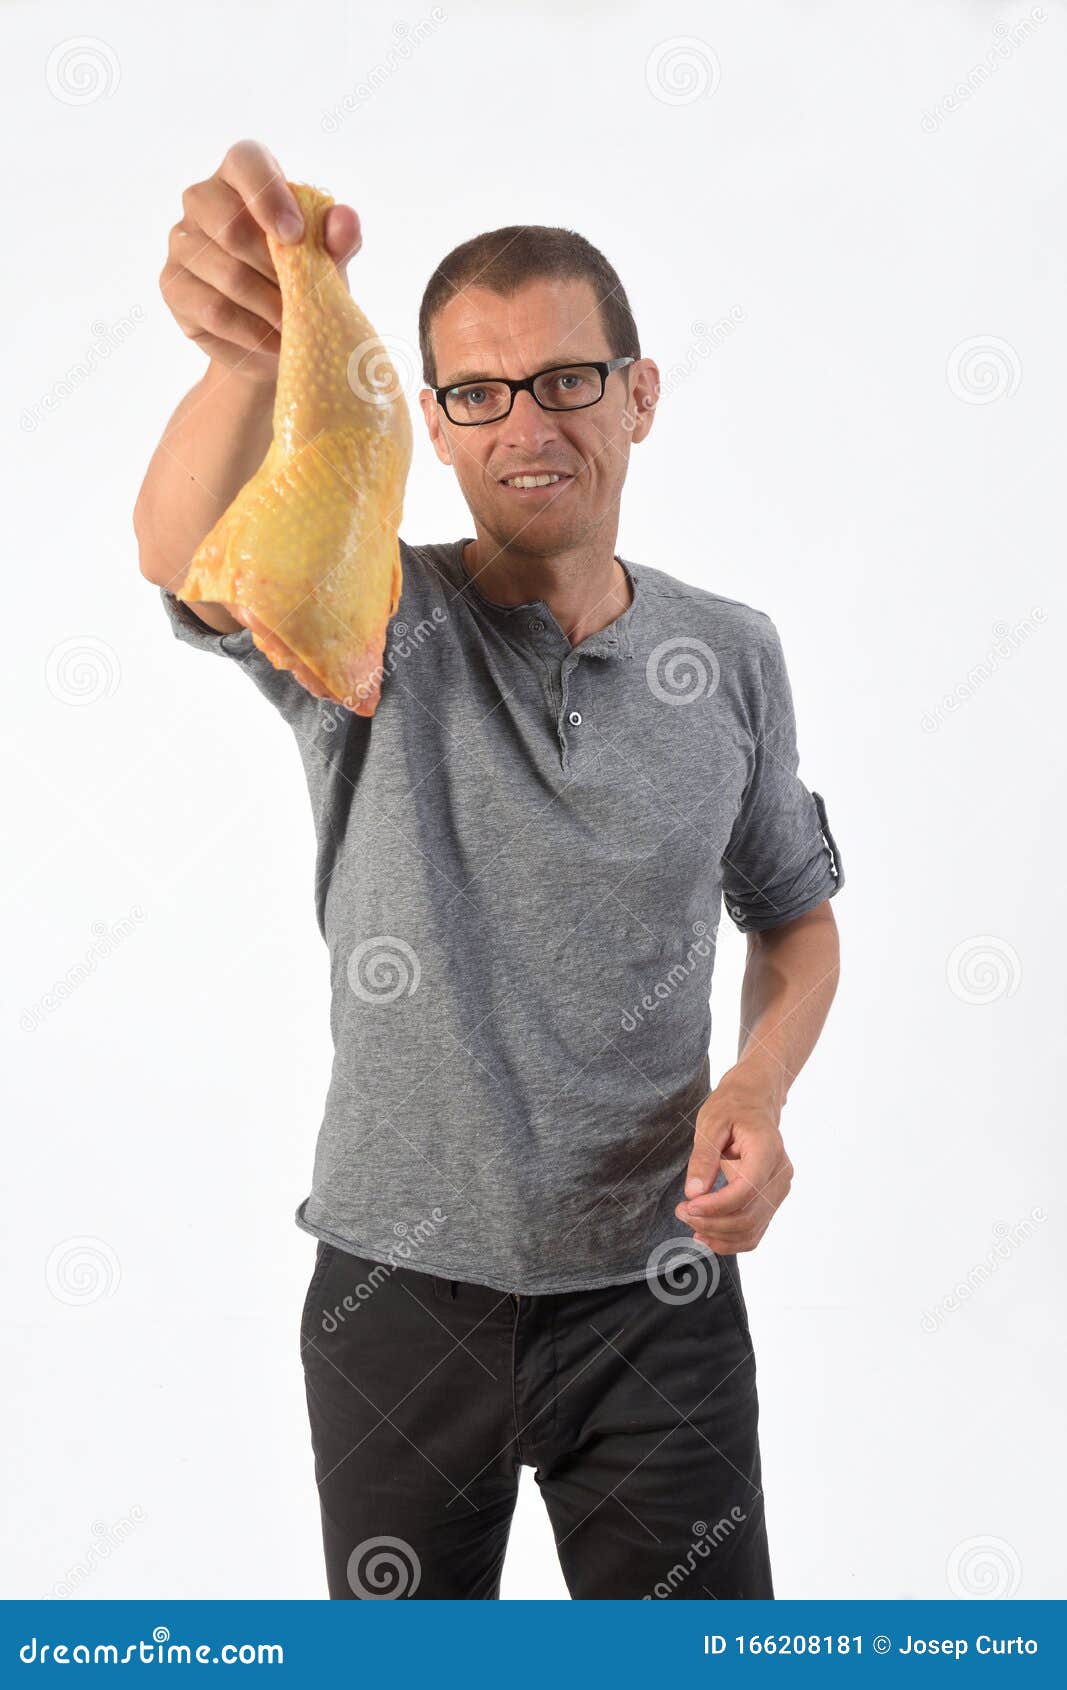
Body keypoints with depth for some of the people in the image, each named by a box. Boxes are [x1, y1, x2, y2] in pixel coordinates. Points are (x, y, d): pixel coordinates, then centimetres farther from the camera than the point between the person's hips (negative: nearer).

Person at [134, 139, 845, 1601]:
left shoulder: (729, 656, 0)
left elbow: (795, 916, 11)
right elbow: (186, 552, -31)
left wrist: (759, 1088, -11)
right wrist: (250, 356, -53)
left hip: (657, 1293, 1)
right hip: (401, 1295, 0)